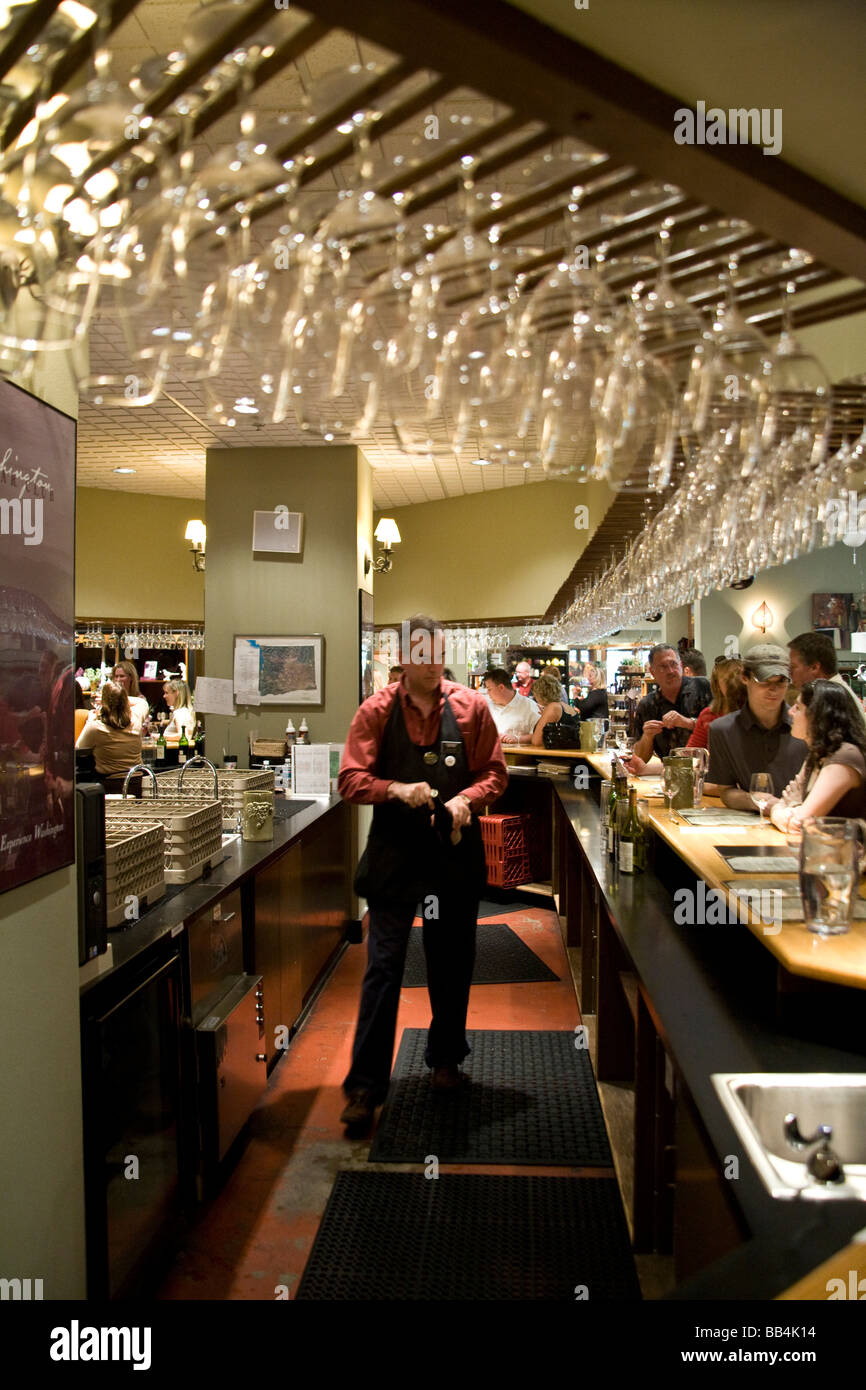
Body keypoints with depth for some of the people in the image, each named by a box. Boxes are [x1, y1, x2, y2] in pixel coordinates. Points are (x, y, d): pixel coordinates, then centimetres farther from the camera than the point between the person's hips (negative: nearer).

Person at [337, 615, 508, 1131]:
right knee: (383, 966, -1)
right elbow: (351, 779, -6)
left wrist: (467, 797, -16)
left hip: (455, 850, 2)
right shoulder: (376, 711, -3)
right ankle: (365, 1085, 7)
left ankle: (445, 1058, 36)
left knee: (452, 962, 15)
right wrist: (396, 789, -23)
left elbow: (495, 773, 4)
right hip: (394, 851, -2)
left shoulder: (471, 706, 0)